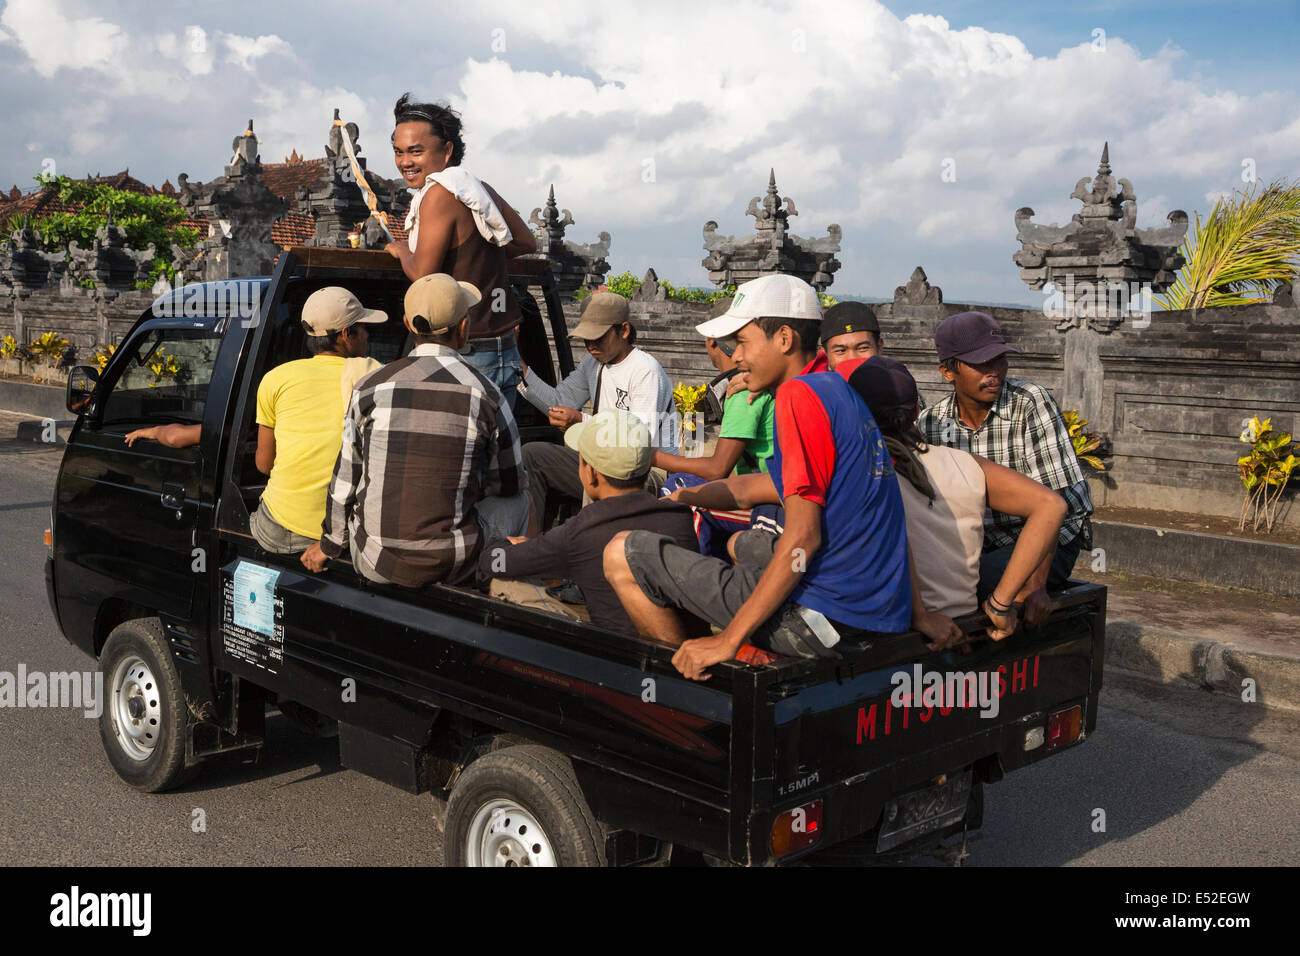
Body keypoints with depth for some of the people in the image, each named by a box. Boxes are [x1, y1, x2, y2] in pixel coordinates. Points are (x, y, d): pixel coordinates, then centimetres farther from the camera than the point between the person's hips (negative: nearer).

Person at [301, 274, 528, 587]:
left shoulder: (370, 388, -4)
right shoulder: (486, 395, -7)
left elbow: (346, 478, 6)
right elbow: (510, 483, 7)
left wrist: (328, 545, 23)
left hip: (375, 563, 2)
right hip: (452, 564, -2)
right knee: (516, 501, 27)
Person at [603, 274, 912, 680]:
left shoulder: (799, 393, -14)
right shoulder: (839, 393, 16)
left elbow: (803, 536, -21)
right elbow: (749, 489, 26)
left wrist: (728, 639, -20)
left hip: (823, 616, -10)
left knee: (624, 554, -5)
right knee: (743, 543, 38)